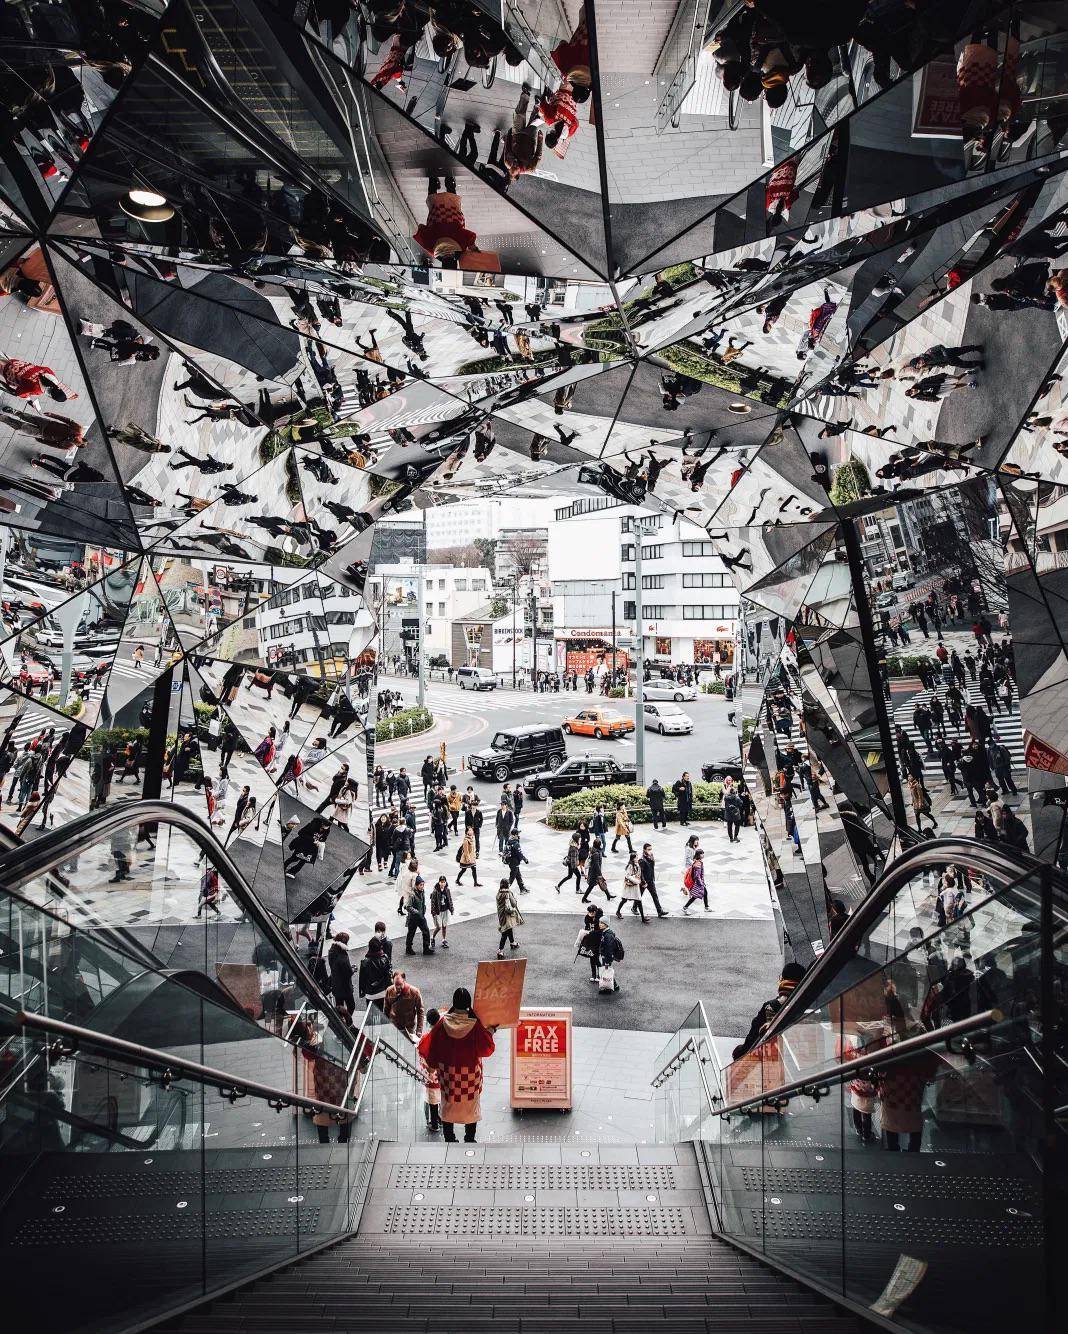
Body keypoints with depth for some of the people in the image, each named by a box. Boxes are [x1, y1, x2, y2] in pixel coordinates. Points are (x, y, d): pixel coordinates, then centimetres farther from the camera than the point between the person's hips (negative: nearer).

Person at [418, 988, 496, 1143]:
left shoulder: (444, 1021, -13)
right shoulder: (475, 1023, -19)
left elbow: (432, 1044, -3)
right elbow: (486, 1048, -12)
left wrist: (432, 1064, 14)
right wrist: (490, 1032, 3)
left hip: (448, 1071, 1)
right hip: (470, 1072, -1)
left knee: (448, 1104, 17)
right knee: (471, 1106, 16)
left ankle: (449, 1139, 26)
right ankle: (469, 1140, 24)